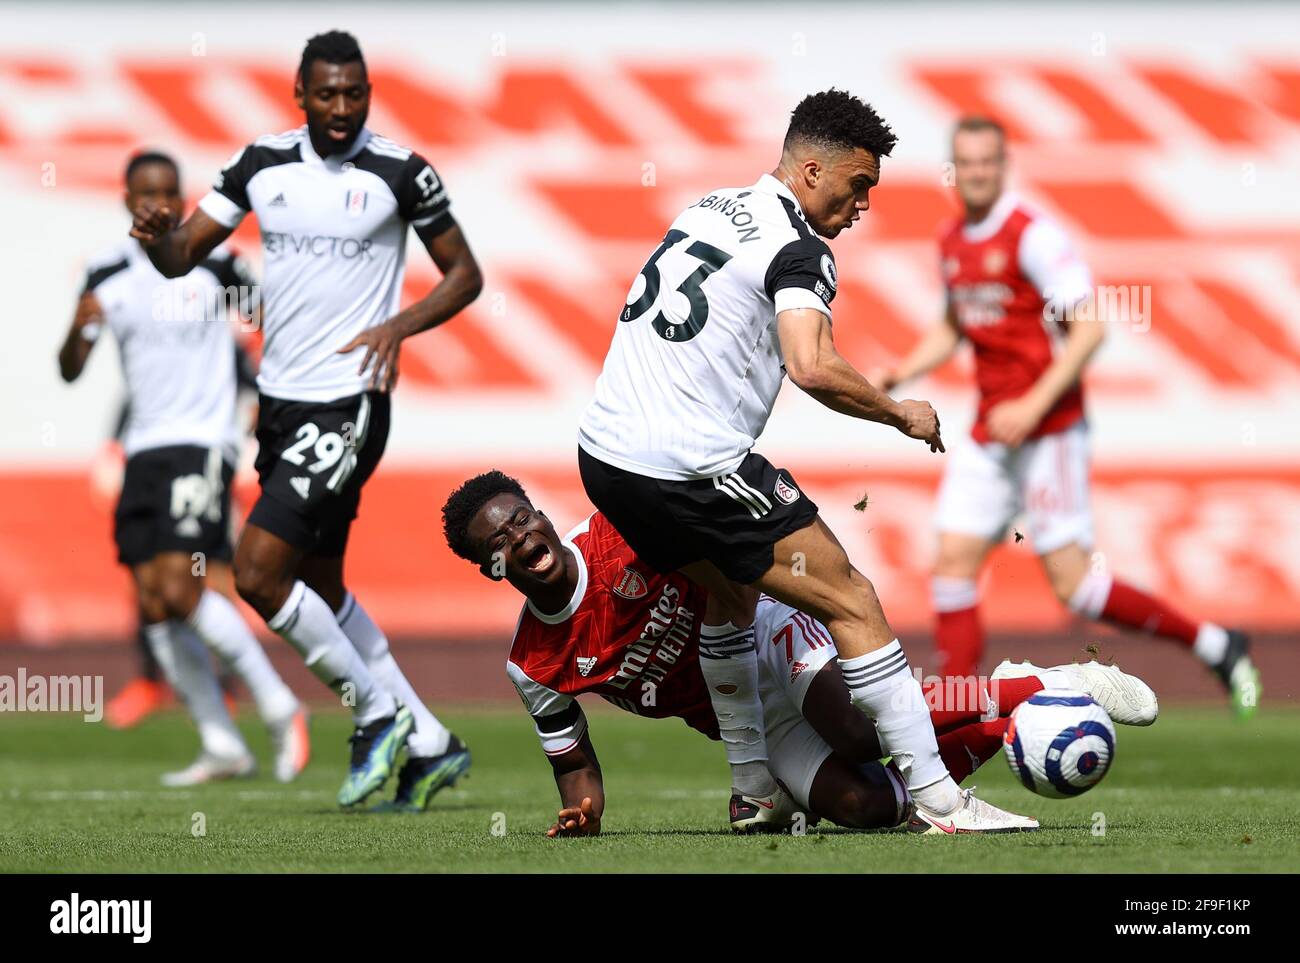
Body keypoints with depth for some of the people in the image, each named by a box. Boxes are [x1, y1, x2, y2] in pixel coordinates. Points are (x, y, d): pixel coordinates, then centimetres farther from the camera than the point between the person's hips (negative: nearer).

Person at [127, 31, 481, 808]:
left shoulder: (402, 173, -7)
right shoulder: (262, 164, 6)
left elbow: (465, 274, 1)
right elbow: (184, 256, 5)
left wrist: (399, 326, -16)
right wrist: (158, 235, -18)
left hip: (348, 405, -7)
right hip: (280, 398, 7)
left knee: (258, 572, -15)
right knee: (321, 589, 13)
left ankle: (378, 715, 0)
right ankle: (430, 745, 22)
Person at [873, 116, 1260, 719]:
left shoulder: (1033, 235, -14)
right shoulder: (952, 243, 11)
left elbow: (1090, 328, -17)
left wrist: (1034, 405, -23)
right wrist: (894, 376, 12)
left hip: (1049, 430, -8)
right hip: (989, 434, 8)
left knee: (1074, 586, -9)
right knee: (952, 566, -2)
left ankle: (1213, 645, 5)